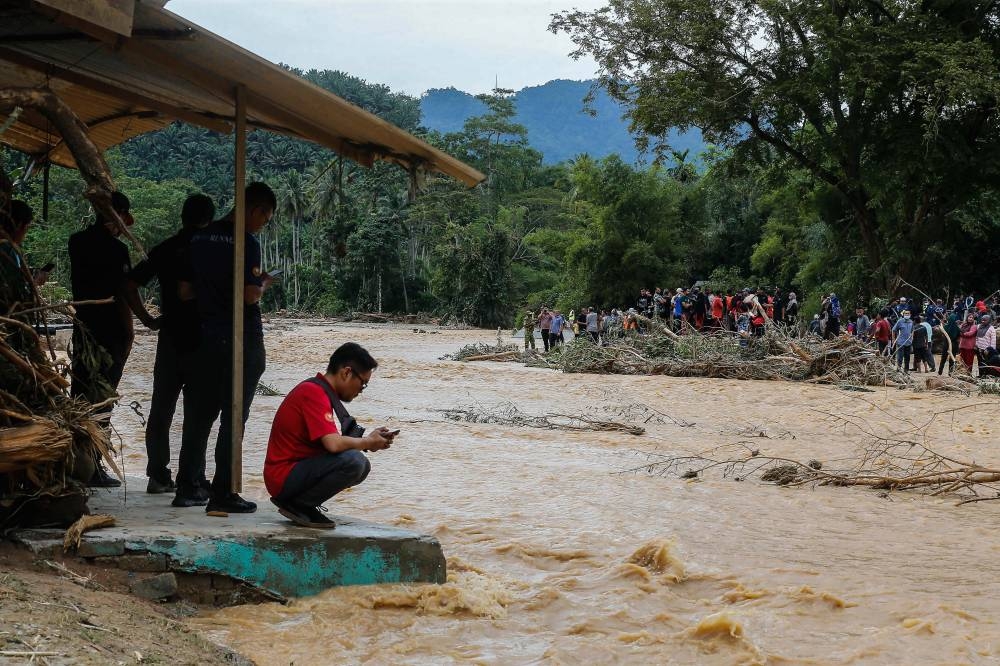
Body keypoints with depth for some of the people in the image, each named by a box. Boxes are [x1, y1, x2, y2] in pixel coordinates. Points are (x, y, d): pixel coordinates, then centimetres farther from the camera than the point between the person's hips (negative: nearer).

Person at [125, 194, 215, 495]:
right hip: (201, 339, -4)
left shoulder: (164, 250, 7)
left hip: (170, 338, 5)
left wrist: (147, 319, 7)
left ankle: (158, 475, 16)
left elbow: (131, 284, 4)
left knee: (161, 409, 12)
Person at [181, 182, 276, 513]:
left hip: (207, 336, 6)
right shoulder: (246, 243, -13)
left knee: (199, 414, 13)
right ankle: (222, 494, 0)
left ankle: (186, 488, 17)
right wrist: (264, 284, 2)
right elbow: (251, 295, -18)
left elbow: (185, 290, 10)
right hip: (242, 340, -6)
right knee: (233, 417, -1)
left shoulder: (199, 239, 9)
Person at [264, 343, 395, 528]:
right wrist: (368, 443, -11)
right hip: (284, 479, -11)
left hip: (301, 468, 11)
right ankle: (297, 505, -10)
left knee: (362, 467, 12)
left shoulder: (325, 393, 14)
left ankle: (299, 502, 7)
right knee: (353, 461, -26)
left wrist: (371, 439, 3)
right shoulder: (313, 392, -18)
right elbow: (333, 443, -29)